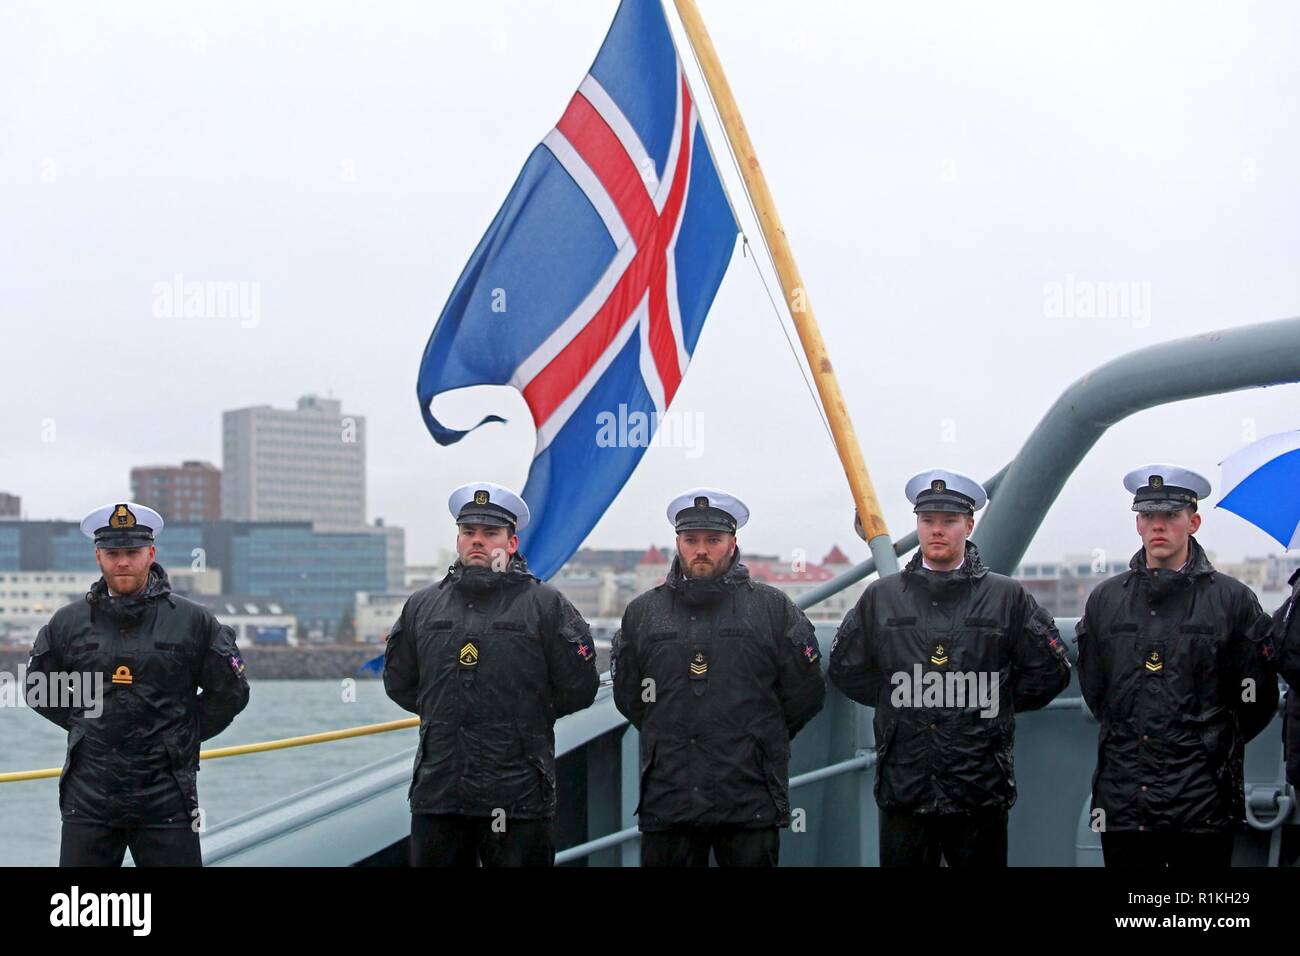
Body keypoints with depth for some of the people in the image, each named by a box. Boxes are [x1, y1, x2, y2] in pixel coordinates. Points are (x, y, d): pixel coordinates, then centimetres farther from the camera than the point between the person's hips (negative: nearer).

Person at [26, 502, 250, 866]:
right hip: (89, 796, 2)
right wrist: (83, 723, 11)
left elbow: (231, 690, 8)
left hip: (165, 797, -1)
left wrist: (185, 734, 5)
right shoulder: (68, 623, 6)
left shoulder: (192, 621, 1)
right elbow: (39, 686, 19)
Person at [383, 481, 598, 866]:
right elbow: (399, 682, 21)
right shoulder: (422, 606, 11)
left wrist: (526, 718, 7)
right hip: (436, 793, 3)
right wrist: (446, 712, 14)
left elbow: (579, 688, 2)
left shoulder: (546, 605, 1)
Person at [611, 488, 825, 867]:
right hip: (667, 802, 2)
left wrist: (758, 742, 11)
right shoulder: (643, 612, 10)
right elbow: (628, 696, 18)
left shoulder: (773, 608, 4)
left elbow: (806, 693, 8)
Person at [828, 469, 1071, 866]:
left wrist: (995, 701, 7)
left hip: (980, 794, -1)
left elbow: (1051, 671, 9)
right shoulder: (881, 596, 8)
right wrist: (897, 698, 11)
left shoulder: (1007, 597, 4)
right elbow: (845, 668, 17)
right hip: (903, 788, 1)